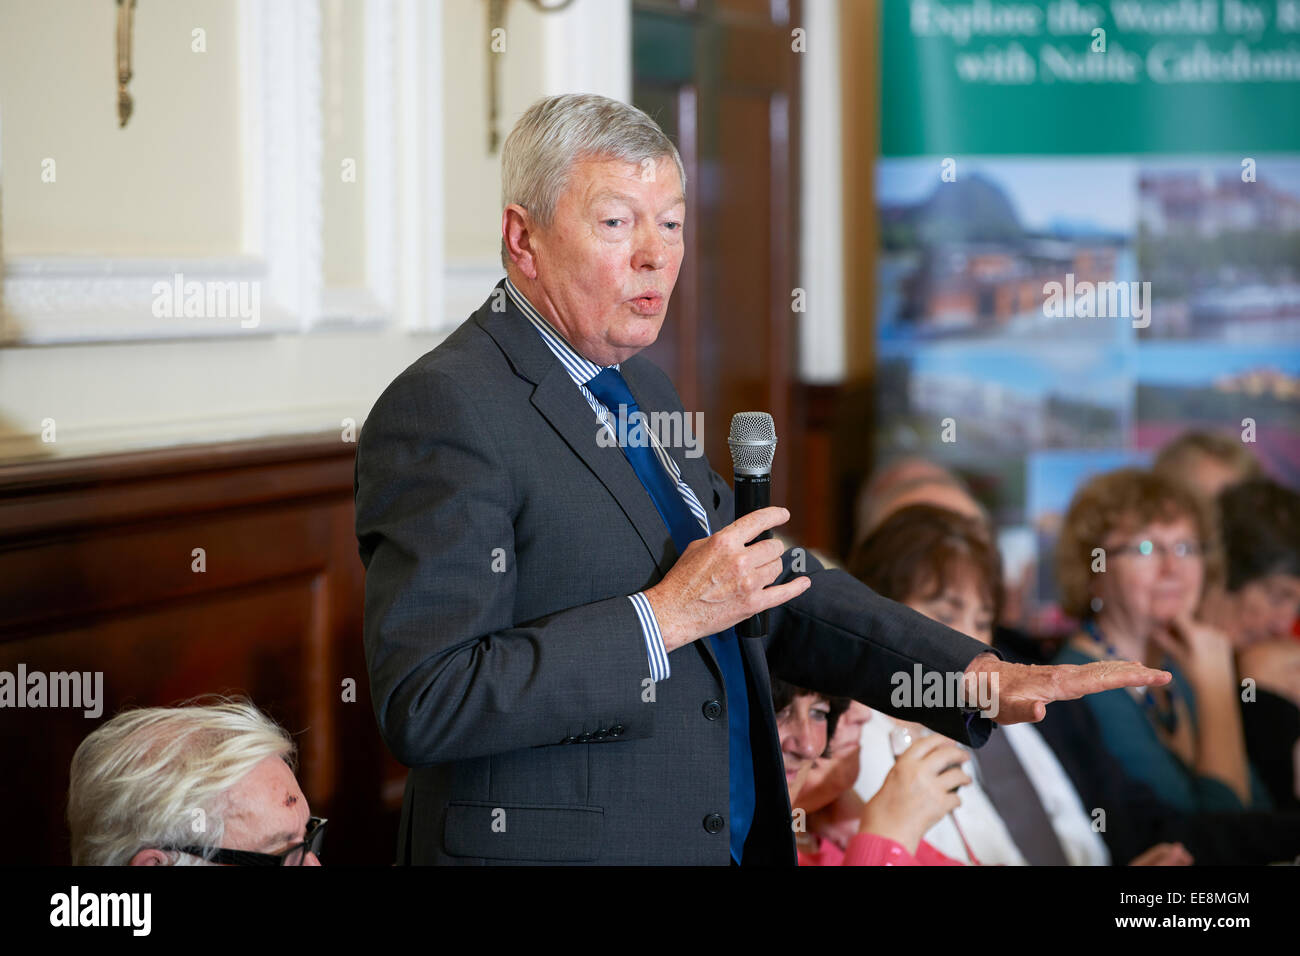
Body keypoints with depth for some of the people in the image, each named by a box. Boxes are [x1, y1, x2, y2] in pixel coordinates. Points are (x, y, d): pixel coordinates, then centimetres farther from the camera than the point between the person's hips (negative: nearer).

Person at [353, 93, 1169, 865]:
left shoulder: (643, 390, 12)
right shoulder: (442, 412, -16)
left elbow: (772, 584, 19)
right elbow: (423, 706, -24)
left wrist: (976, 674, 7)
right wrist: (663, 617, -23)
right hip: (550, 846, -8)